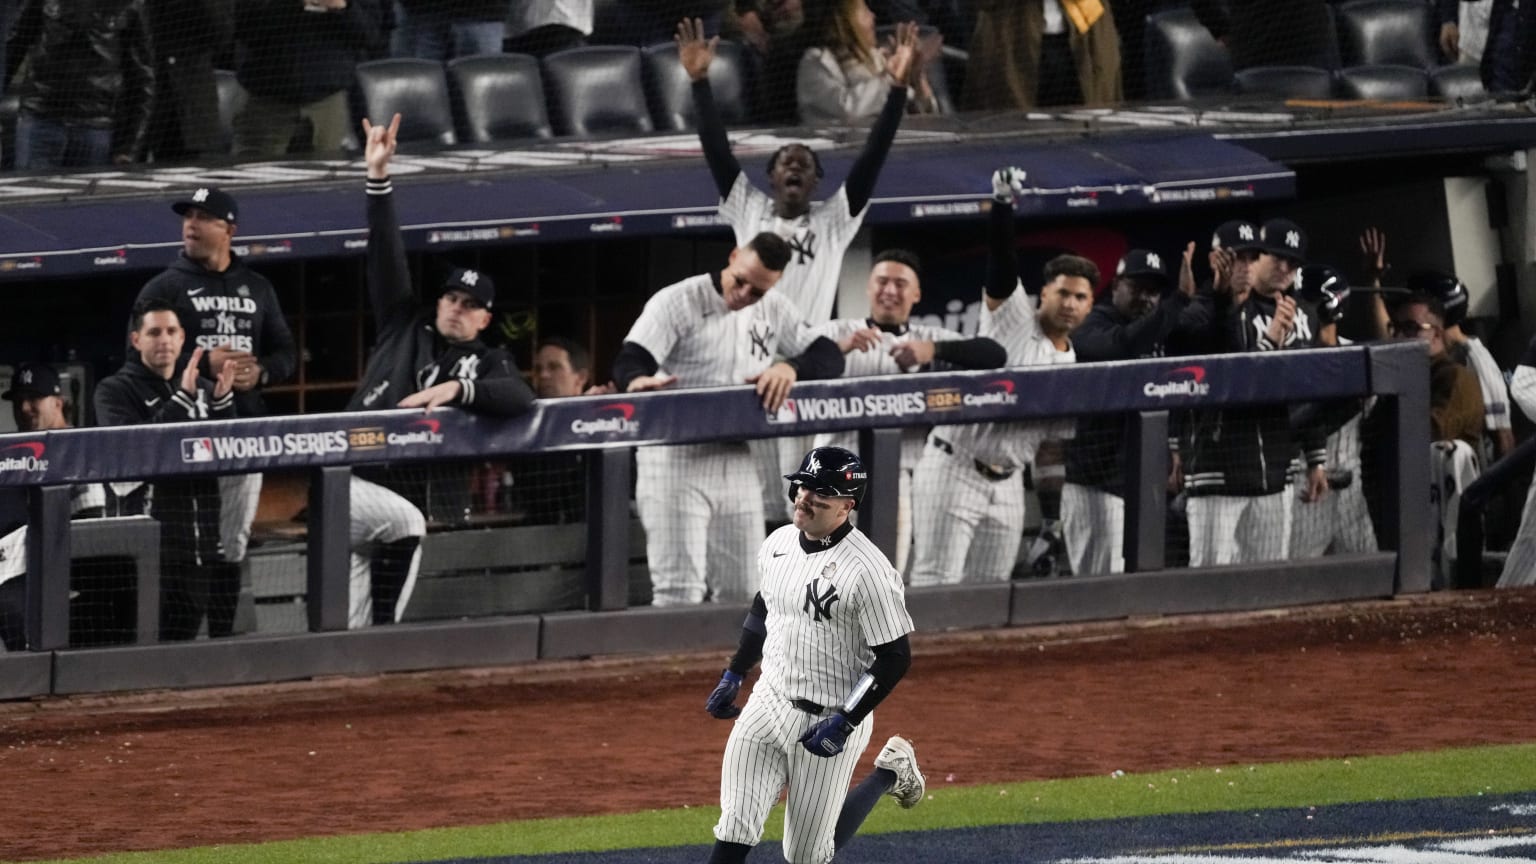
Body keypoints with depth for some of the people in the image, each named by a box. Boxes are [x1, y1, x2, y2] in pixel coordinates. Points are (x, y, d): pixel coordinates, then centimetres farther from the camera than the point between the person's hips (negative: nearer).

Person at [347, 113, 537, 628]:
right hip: (349, 480, -2)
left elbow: (521, 398, -12)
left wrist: (457, 388, -27)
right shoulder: (406, 329, 10)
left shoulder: (489, 364, 10)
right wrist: (378, 179, -8)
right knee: (404, 521, -30)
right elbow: (386, 257, 1)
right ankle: (382, 638, -24)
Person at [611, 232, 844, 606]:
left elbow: (829, 357, 3)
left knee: (742, 592, 8)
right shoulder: (678, 302, -9)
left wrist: (790, 368, -20)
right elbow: (630, 361, -19)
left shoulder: (773, 309, 8)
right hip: (676, 459, -6)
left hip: (736, 460, 6)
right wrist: (638, 380, -45)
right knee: (679, 590, -13)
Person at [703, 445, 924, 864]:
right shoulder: (779, 543, 2)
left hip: (827, 719, -6)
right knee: (734, 830, -10)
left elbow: (895, 657, -17)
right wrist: (733, 675, 19)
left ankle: (890, 773, 27)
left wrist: (844, 724, -20)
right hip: (768, 701, 6)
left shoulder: (867, 571, -21)